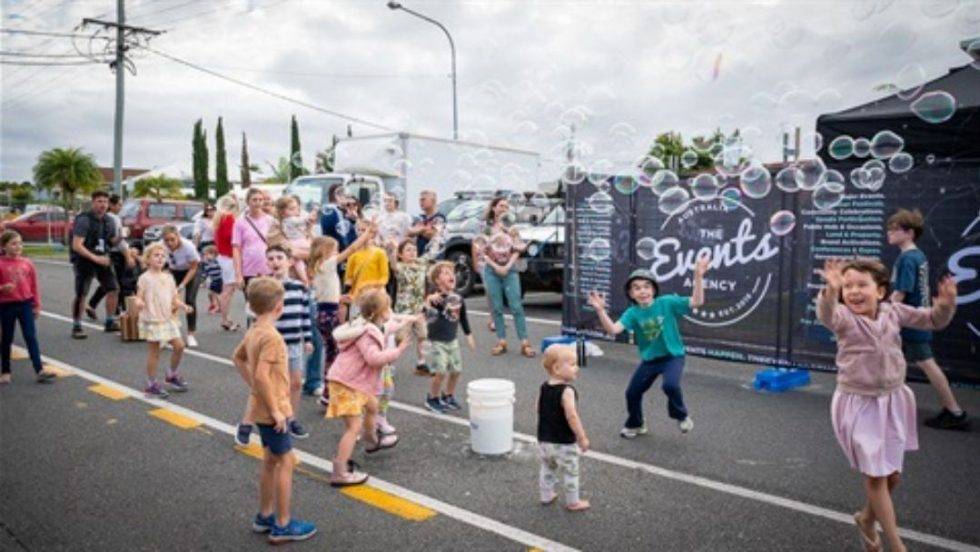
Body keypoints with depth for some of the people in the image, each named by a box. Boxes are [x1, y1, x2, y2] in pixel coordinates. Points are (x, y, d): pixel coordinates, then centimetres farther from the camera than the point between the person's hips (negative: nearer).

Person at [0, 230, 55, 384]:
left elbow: (34, 285, 8)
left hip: (25, 304, 2)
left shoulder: (27, 263, 2)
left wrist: (37, 305, 8)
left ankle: (39, 370, -5)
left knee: (31, 337, -2)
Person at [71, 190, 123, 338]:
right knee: (81, 294, -6)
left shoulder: (108, 221, 6)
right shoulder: (84, 220, -15)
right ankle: (76, 327, 5)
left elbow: (113, 242, 16)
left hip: (102, 259, 6)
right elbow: (77, 246, -21)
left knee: (113, 289, 3)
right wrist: (95, 258, -27)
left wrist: (120, 237, -7)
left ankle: (110, 322, 15)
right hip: (84, 260, -6)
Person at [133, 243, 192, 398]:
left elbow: (174, 298, 12)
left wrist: (183, 306, -4)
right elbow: (139, 297, -11)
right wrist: (139, 303, -33)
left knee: (179, 346, 5)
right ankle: (151, 385, 12)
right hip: (151, 320, -6)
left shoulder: (168, 278, 9)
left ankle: (172, 375, 26)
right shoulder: (145, 278, -8)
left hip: (168, 319, 6)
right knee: (154, 352, 1)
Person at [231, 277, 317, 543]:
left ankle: (265, 516, 31)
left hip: (262, 407, 9)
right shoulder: (271, 336, -24)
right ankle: (283, 525, 9)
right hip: (272, 409, -9)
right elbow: (262, 376, -31)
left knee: (270, 461, 19)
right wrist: (275, 410, -23)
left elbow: (238, 358, 20)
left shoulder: (254, 331, 5)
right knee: (286, 462, 1)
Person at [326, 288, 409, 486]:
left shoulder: (368, 327, 9)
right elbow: (374, 358, -36)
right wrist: (397, 350, -24)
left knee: (372, 405, 30)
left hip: (355, 381, 11)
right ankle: (340, 474, -13)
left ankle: (372, 441, 55)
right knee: (354, 427, -12)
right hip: (346, 383, -11)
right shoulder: (367, 333, -23)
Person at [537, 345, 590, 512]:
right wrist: (582, 438, -20)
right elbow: (572, 416, -29)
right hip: (564, 442, -7)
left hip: (544, 440, 7)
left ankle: (546, 495, 35)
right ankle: (573, 502, 21)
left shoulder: (543, 388, 0)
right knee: (570, 472, 10)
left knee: (547, 468, 22)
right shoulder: (567, 391, -24)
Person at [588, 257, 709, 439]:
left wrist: (698, 277, -34)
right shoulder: (633, 313, -12)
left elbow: (697, 302, -22)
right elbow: (613, 329, -26)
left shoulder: (667, 302, -16)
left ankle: (681, 416, 3)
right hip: (649, 359, 4)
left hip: (673, 356, -3)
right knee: (632, 392, 8)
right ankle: (635, 425, 39)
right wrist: (600, 310, -40)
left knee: (670, 385, -30)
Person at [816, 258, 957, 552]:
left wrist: (946, 304, -15)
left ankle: (867, 518, 41)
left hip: (893, 401, 4)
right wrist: (831, 291, -60)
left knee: (893, 473, 13)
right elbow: (826, 315, -39)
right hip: (859, 404, -4)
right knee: (875, 474, 1)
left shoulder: (893, 312, -2)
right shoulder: (845, 317, -15)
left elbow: (933, 320, 7)